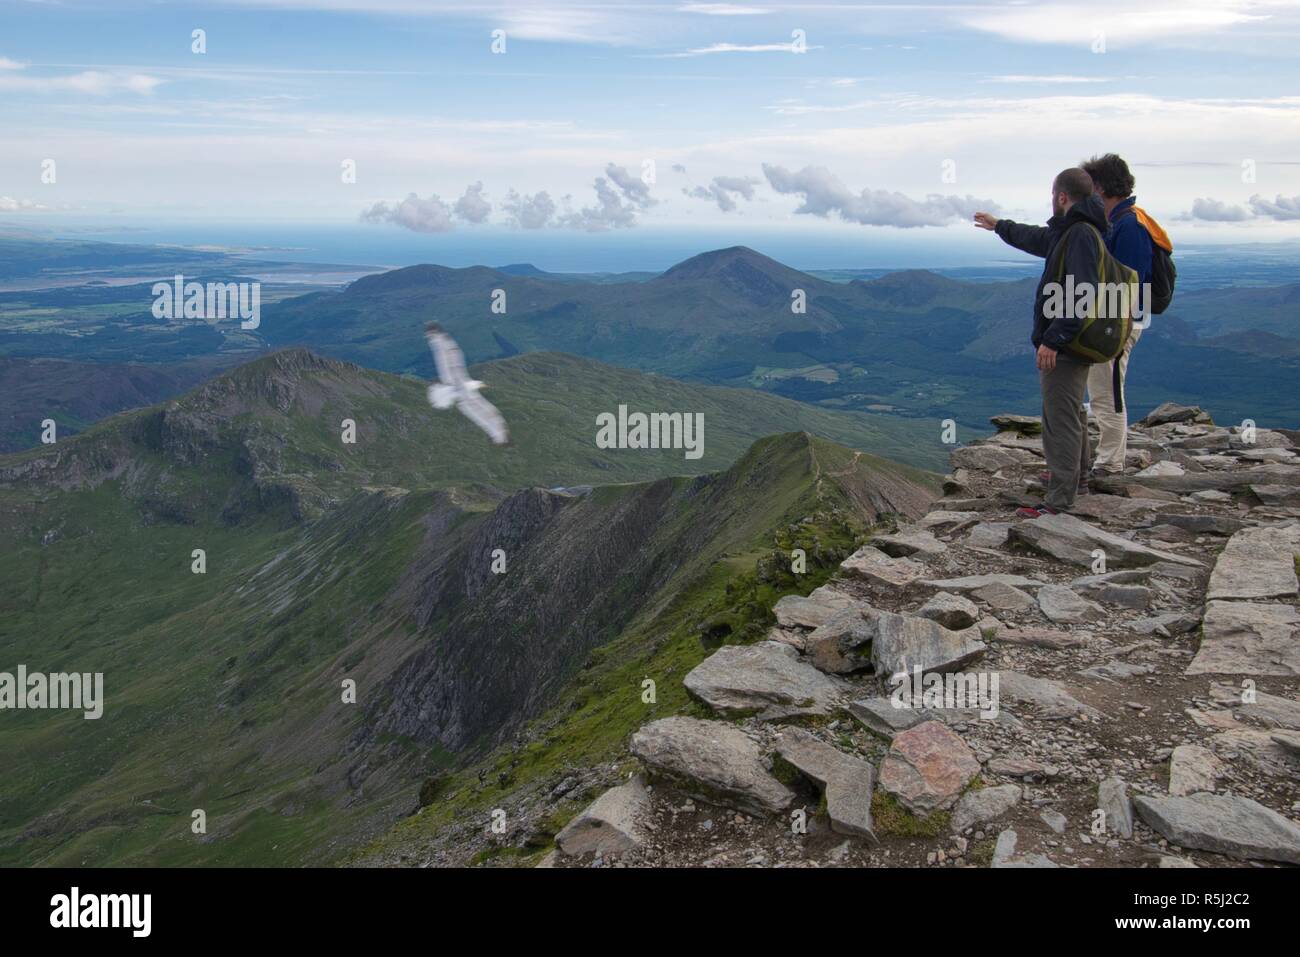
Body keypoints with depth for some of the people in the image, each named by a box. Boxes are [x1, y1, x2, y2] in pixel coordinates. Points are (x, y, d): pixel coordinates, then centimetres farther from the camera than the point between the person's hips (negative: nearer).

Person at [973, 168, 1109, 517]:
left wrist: (1053, 338, -29)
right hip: (1071, 343, 11)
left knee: (1060, 418, -8)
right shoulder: (1067, 232, 13)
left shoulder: (1081, 235, -19)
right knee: (1072, 412, 23)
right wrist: (999, 226, 48)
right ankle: (1078, 475, 40)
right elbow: (1037, 238, 35)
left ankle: (1060, 499, -5)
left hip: (1063, 347, -11)